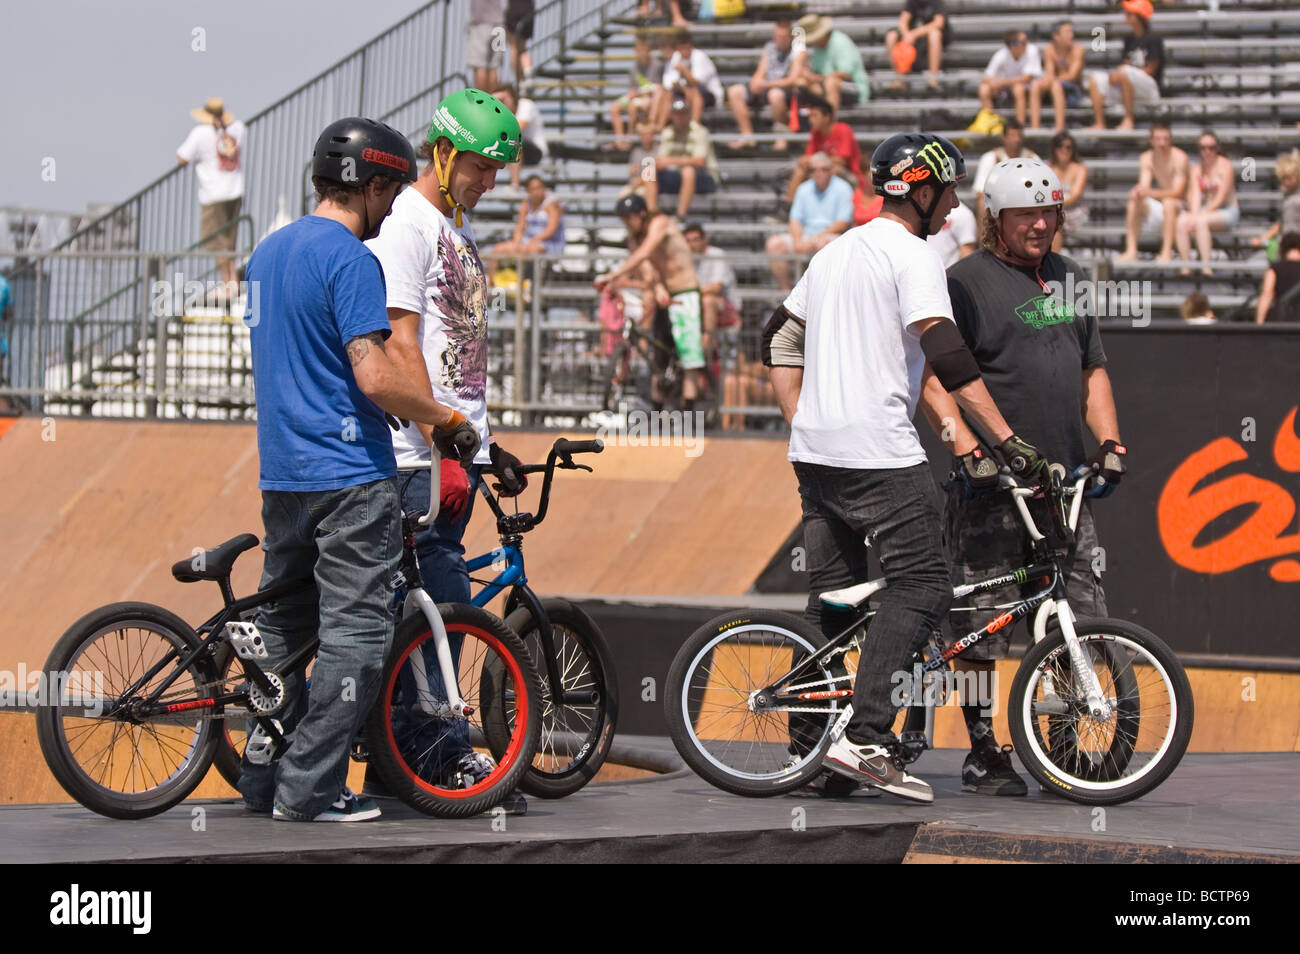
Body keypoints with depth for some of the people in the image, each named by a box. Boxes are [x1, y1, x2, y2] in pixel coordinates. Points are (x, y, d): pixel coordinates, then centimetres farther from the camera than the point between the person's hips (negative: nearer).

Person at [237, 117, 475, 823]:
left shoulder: (268, 250, 15)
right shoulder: (350, 258, -14)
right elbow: (374, 376, -21)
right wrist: (446, 420, -7)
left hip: (281, 473, 9)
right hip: (349, 474, -9)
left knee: (283, 628, 15)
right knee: (356, 634, -4)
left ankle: (262, 780, 17)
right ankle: (310, 787, -6)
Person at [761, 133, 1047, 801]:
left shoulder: (835, 251, 20)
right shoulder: (912, 254, -8)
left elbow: (777, 342, 24)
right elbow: (946, 356, -19)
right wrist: (1008, 440, -21)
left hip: (816, 448, 9)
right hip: (879, 453, -9)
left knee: (831, 596, 14)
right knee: (923, 588, -9)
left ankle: (808, 745, 14)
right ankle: (865, 739, -20)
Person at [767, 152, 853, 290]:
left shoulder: (843, 189, -3)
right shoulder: (804, 189, 13)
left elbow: (843, 224, -10)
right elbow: (795, 220, 11)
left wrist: (816, 238, -15)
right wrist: (798, 241, -11)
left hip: (833, 236, -5)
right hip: (806, 235, 5)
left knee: (823, 243, -41)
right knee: (775, 244, -15)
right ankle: (785, 288, -12)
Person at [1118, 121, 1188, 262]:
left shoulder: (1179, 157, -16)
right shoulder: (1146, 159, -1)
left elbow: (1177, 191, -23)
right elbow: (1144, 186, -9)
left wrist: (1151, 192, -39)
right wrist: (1138, 191, -36)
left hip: (1179, 207, -5)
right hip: (1157, 208, 5)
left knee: (1168, 202, -36)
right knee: (1134, 202, -19)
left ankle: (1166, 253, -36)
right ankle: (1131, 252, -22)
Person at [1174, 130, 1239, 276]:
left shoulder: (1224, 166, -7)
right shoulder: (1197, 169, 10)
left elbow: (1220, 199, -13)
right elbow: (1195, 195, -1)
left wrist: (1199, 216, -18)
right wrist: (1194, 214, -22)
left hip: (1227, 212, -5)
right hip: (1204, 211, 5)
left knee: (1201, 221, -36)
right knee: (1180, 222, -25)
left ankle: (1205, 265, -38)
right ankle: (1185, 266, -30)